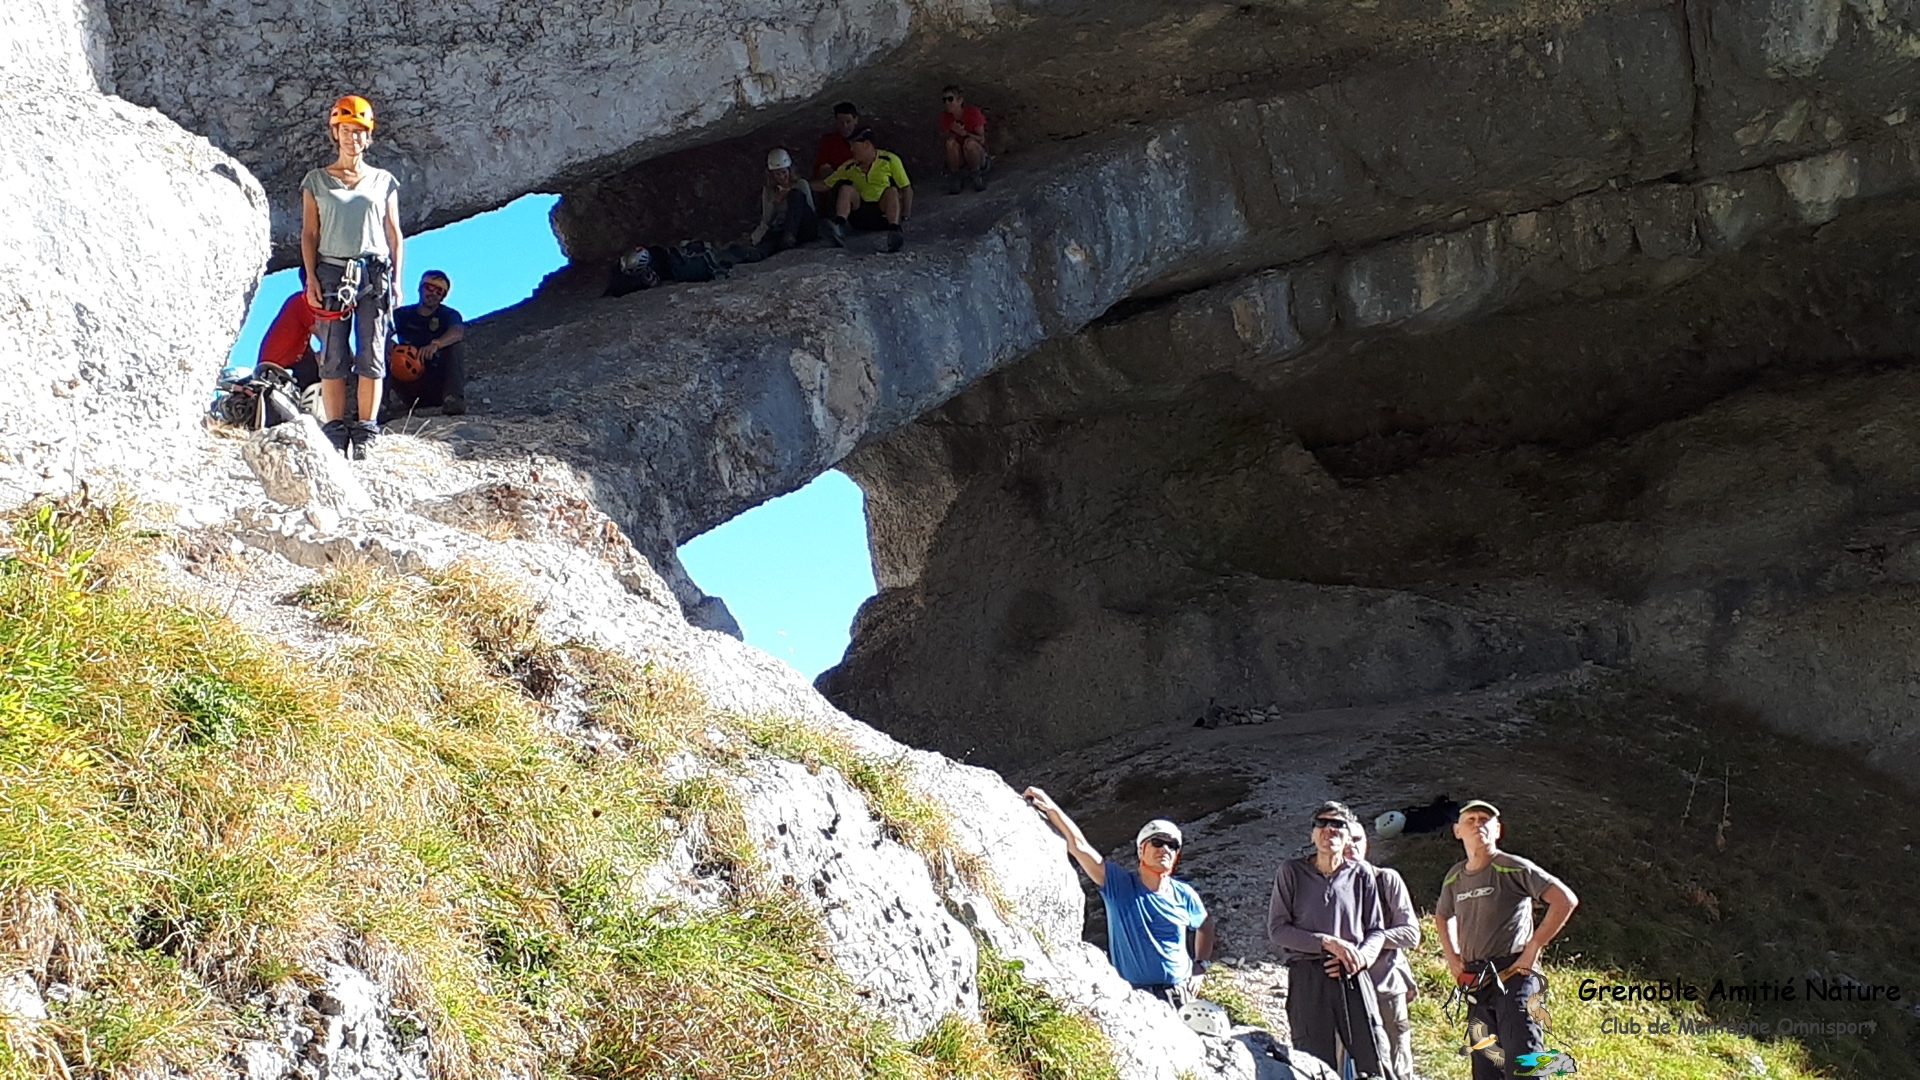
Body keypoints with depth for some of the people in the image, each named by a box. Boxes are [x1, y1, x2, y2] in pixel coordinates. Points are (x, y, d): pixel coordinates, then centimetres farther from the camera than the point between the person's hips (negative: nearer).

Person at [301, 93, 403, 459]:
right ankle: (336, 432, -3)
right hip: (332, 272, 0)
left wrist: (396, 279, 6)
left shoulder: (383, 181, 13)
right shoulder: (317, 181, 11)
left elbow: (394, 235, 14)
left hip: (373, 272, 0)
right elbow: (309, 233, 9)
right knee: (333, 356, -4)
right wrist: (311, 278, -2)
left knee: (372, 355, -4)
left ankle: (365, 433, -2)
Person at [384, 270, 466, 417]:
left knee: (457, 346, -23)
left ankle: (454, 398, -33)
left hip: (437, 382, -1)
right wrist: (388, 344, -38)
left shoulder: (448, 315, 0)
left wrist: (436, 344, -46)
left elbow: (458, 332, -25)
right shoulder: (403, 314, 6)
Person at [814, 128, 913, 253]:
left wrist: (905, 217, -12)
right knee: (846, 189, -17)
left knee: (892, 191, -30)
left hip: (885, 213, -3)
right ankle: (839, 227, -41)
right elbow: (825, 185, 12)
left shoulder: (890, 160, -1)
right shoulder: (850, 167, 10)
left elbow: (907, 189, -3)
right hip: (861, 217, 3)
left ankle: (894, 231, -53)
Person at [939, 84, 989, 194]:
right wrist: (951, 133, -25)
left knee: (970, 142, -34)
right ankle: (954, 179, -15)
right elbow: (942, 139, -4)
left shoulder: (973, 113, -15)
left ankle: (977, 176, -13)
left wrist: (964, 133, -30)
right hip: (958, 158, 2)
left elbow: (982, 140, -15)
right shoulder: (945, 117, -5)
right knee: (951, 142, -29)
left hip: (976, 155, -2)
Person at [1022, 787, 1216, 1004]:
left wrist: (1200, 966, 14)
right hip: (1132, 997, -2)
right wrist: (1051, 808, -12)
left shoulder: (1184, 895, 5)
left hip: (1179, 995, 2)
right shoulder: (1118, 884, -2)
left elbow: (1205, 925, 25)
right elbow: (1079, 845, -7)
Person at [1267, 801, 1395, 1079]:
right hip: (1307, 978, -1)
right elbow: (1277, 930, 0)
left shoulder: (1361, 874, 9)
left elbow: (1377, 930, 14)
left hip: (1353, 977, 2)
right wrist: (1328, 943, -10)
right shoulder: (1292, 872, 5)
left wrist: (1361, 957, -7)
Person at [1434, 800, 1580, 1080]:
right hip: (1476, 984, 7)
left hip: (1513, 977, -7)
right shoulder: (1455, 878, 14)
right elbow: (1442, 916, 34)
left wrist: (1532, 948, -14)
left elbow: (1566, 900, -14)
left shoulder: (1514, 868, -6)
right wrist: (1451, 956, 17)